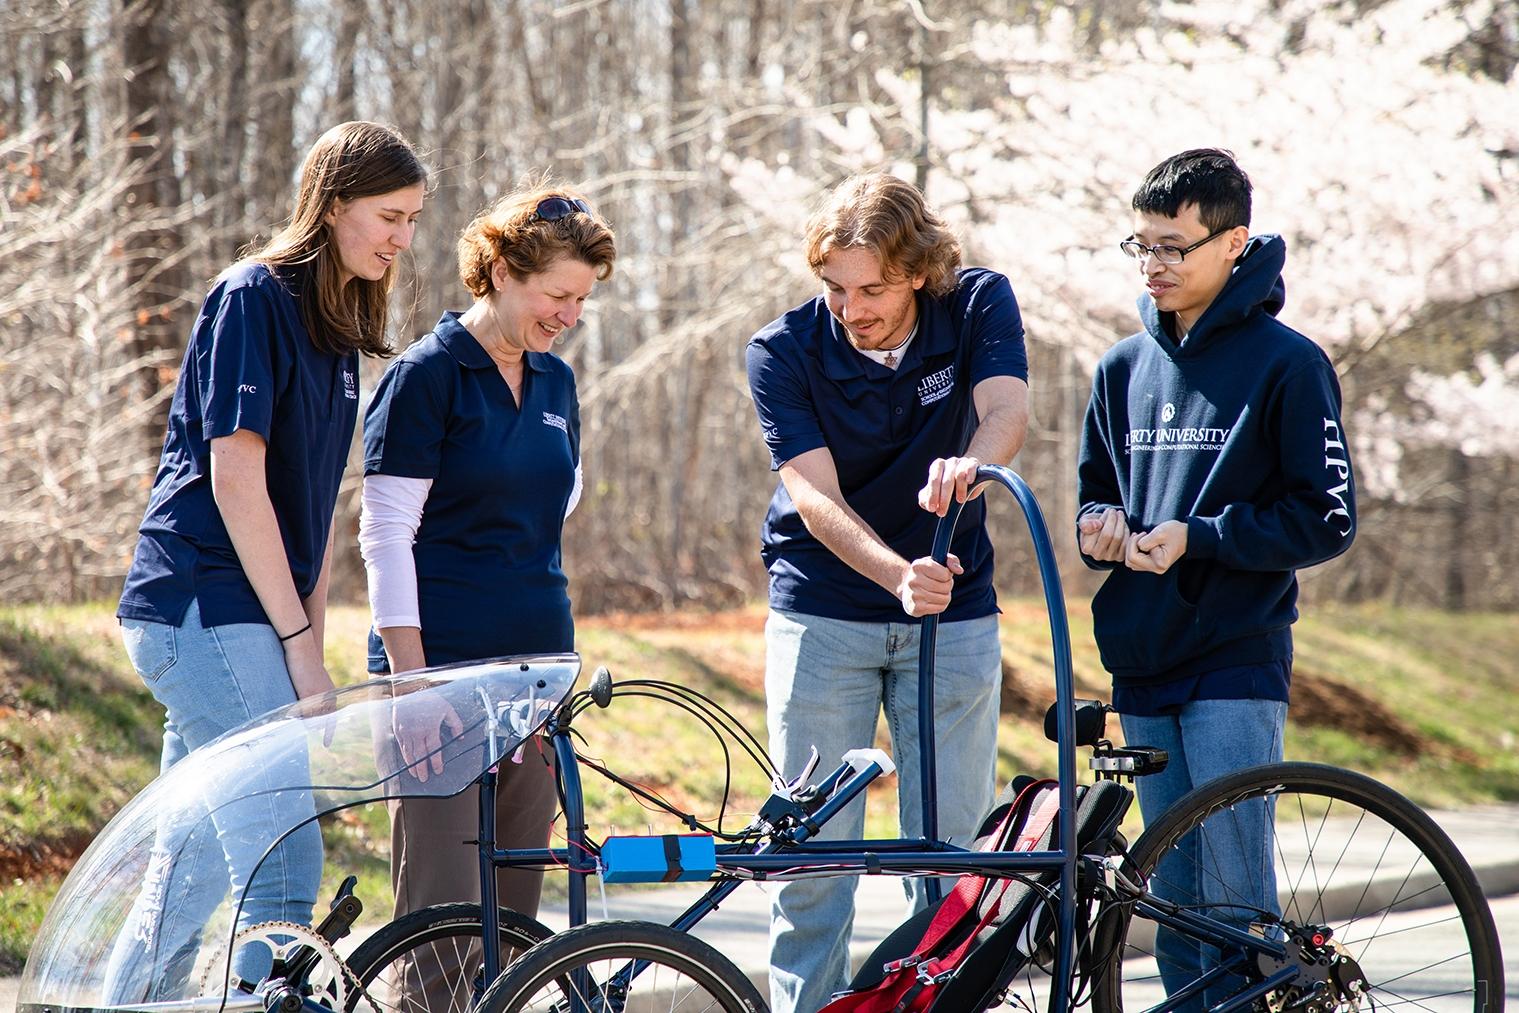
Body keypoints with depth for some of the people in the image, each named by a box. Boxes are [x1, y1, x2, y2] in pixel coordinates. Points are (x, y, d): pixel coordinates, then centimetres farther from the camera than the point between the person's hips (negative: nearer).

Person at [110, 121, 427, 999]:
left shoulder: (338, 324, 16)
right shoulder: (255, 296, -11)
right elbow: (234, 477, -16)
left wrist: (313, 635, 9)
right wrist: (299, 642, -16)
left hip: (237, 620, 9)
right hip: (207, 607, -9)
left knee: (194, 867, 11)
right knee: (283, 861, -14)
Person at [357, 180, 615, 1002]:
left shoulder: (554, 381, 13)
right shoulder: (429, 374, -6)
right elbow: (385, 534, -9)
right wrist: (412, 680, -15)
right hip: (443, 666, -7)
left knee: (514, 911, 6)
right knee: (441, 908, -10)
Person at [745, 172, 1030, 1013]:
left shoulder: (978, 305, -8)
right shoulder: (783, 351, -13)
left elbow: (1007, 409, -25)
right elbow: (816, 497, -22)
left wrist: (968, 464, -49)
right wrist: (898, 573, -41)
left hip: (953, 610, 1)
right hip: (821, 613, -1)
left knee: (950, 843, 2)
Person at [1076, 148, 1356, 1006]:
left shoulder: (1287, 365, -5)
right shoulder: (1125, 368, 12)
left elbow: (1327, 519, -7)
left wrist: (1197, 536, -15)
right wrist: (1099, 524, 1)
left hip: (1237, 665, -6)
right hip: (1143, 662, 6)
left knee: (1237, 898, -9)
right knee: (1174, 900, 8)